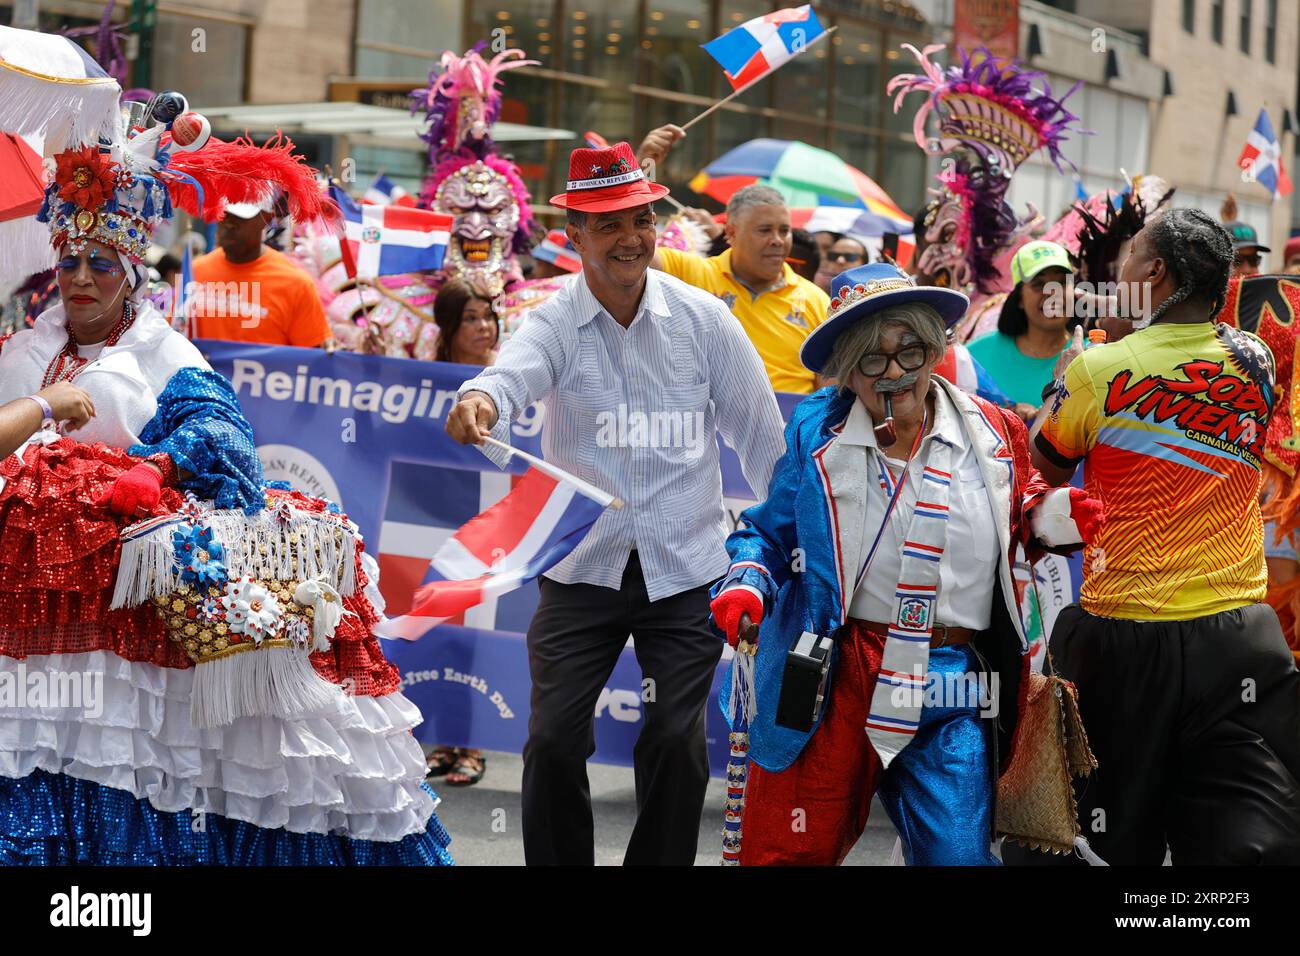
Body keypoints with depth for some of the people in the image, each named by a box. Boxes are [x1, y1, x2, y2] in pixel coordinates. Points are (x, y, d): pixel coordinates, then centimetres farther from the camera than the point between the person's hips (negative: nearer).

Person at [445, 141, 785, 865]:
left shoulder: (705, 318, -2)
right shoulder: (557, 322, -5)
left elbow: (763, 435, 5)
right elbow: (516, 371, -28)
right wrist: (480, 399, -51)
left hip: (685, 568, 0)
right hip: (583, 562, 0)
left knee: (678, 743, 2)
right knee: (554, 739, -1)